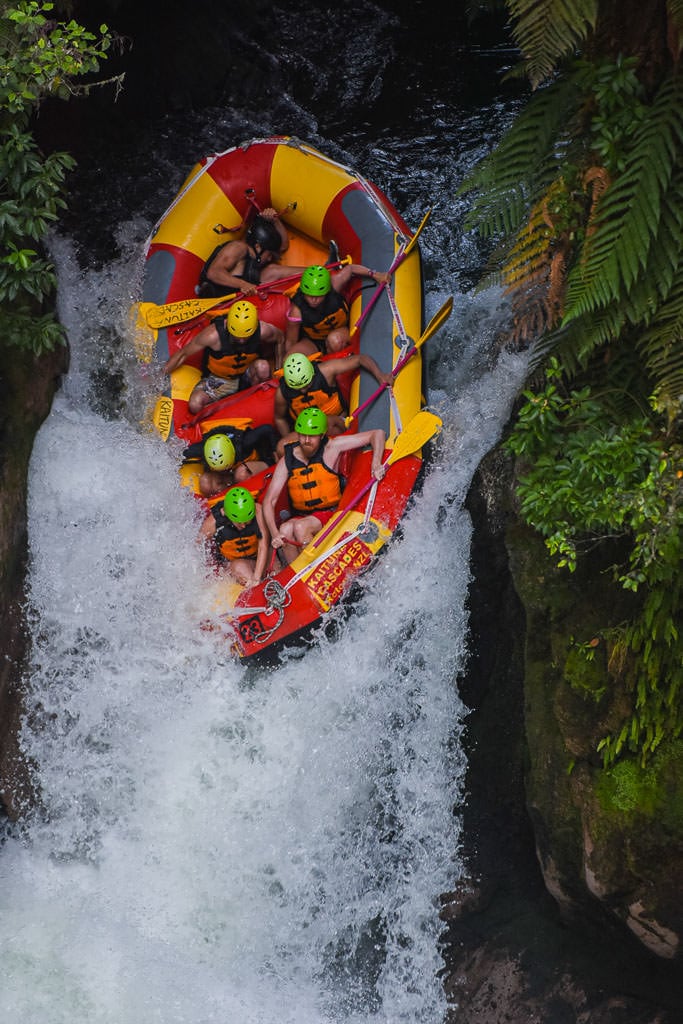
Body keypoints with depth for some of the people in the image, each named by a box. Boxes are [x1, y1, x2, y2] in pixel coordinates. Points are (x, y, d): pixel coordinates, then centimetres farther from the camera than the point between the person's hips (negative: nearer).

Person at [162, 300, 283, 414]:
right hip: (219, 379, -1)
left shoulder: (263, 331, -24)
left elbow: (280, 338, 2)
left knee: (263, 367, -34)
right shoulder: (213, 335, -31)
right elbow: (183, 354, -18)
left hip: (247, 376, 2)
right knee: (195, 405, -30)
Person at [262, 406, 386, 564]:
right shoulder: (287, 462, -4)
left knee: (300, 527, -30)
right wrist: (274, 534, -22)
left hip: (331, 514, -3)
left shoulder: (331, 447, -10)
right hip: (301, 516, 3)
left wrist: (376, 465, -23)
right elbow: (269, 501, -7)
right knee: (285, 530, -28)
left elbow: (377, 434, -8)